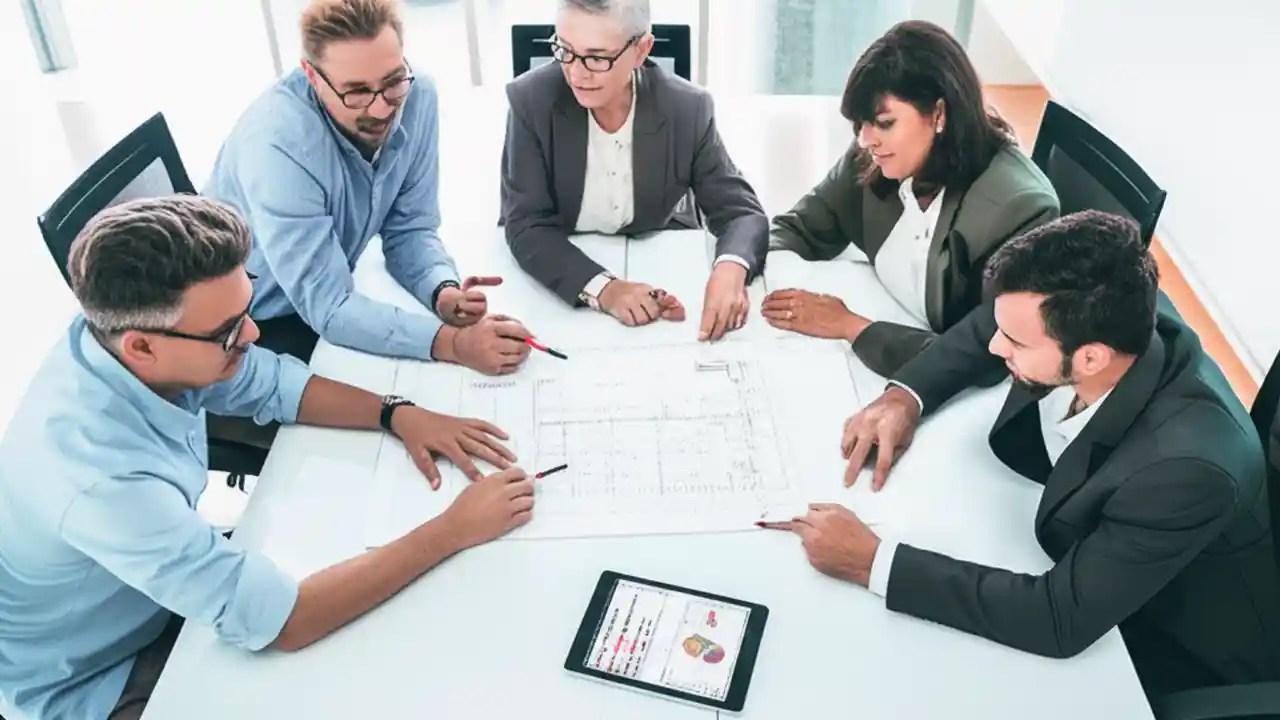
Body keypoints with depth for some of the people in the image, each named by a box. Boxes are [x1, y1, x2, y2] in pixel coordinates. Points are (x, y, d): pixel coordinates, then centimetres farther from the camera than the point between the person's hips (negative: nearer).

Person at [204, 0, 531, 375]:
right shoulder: (278, 141, -31)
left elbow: (409, 228, -6)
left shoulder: (416, 95, -14)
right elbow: (325, 305, -31)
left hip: (328, 297, 6)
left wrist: (444, 292, -26)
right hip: (250, 326, -6)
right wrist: (451, 343, -41)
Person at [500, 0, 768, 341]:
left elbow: (742, 212, -10)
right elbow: (527, 226, -18)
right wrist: (601, 287, -36)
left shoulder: (686, 108, -12)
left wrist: (730, 270, -34)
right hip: (562, 273, -1)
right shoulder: (532, 100, -15)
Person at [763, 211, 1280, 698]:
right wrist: (903, 396, -19)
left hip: (1169, 648, -5)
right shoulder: (1111, 314, -23)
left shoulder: (1186, 465, -41)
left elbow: (1060, 619, -35)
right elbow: (981, 332, -2)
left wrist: (871, 561, -36)